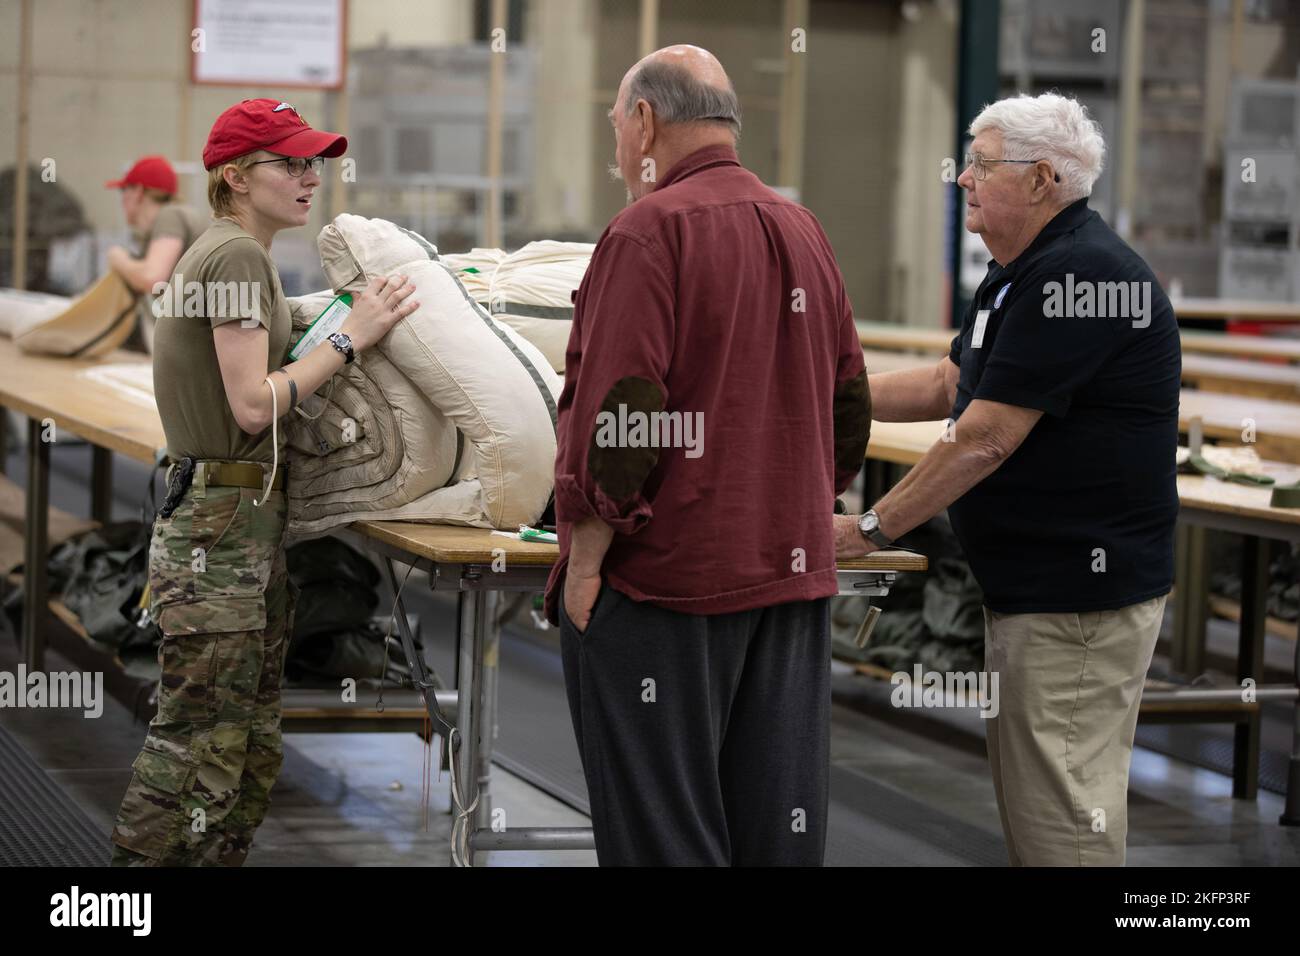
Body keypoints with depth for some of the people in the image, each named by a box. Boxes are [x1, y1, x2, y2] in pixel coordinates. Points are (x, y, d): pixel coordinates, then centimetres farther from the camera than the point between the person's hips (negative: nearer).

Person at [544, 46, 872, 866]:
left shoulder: (651, 230, -11)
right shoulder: (805, 232, 12)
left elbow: (622, 413, -18)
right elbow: (849, 408, 17)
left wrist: (585, 559, -11)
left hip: (663, 580, -7)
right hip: (793, 574, 7)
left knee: (663, 827, 0)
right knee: (781, 820, 11)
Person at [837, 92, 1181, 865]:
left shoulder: (1078, 275, -20)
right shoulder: (1023, 273, 15)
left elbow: (983, 440, -22)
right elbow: (950, 385, 26)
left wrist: (871, 530, -15)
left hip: (1079, 594, -11)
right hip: (1028, 584, 11)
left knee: (1058, 810, -7)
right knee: (1027, 799, 16)